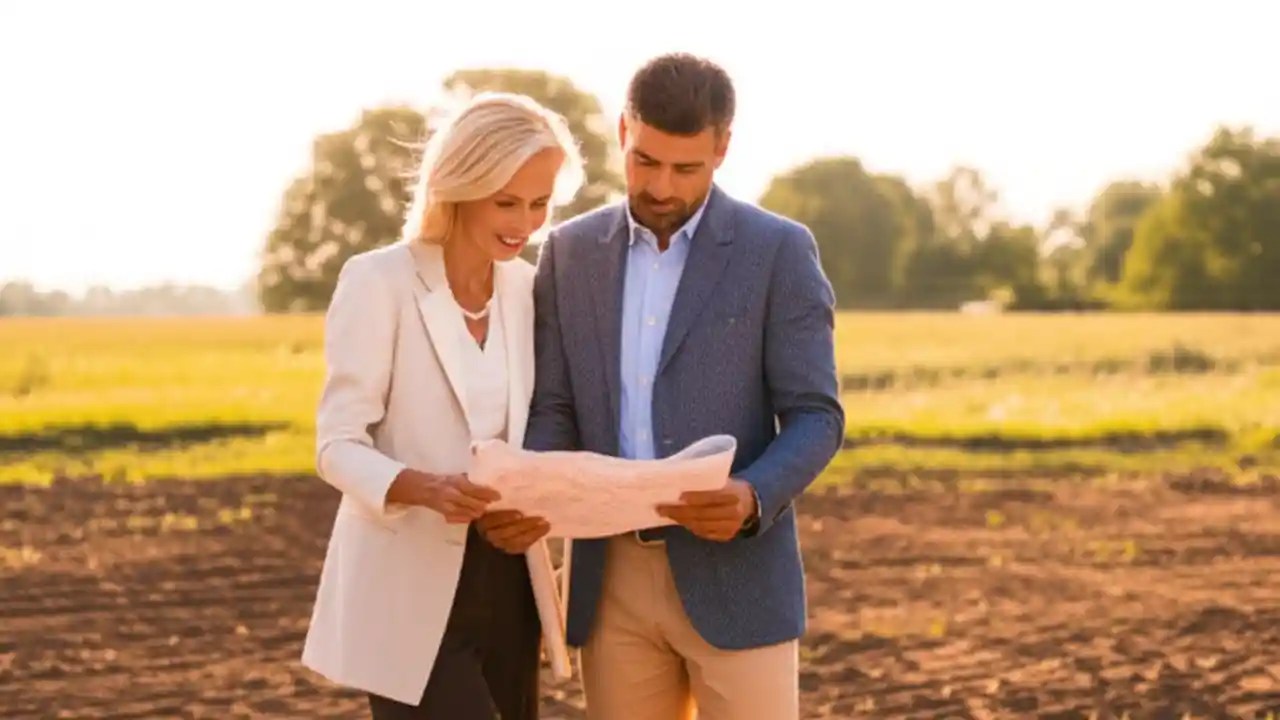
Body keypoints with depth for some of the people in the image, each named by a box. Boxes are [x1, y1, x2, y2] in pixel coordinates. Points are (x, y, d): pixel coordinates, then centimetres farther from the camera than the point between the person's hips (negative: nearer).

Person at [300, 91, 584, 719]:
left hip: (504, 587, 6)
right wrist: (428, 488, -31)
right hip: (409, 595, -6)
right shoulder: (378, 282, -11)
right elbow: (338, 445, -12)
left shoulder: (529, 289, 7)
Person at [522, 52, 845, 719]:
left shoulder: (779, 251, -4)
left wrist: (753, 498, -27)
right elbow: (554, 410, 7)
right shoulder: (570, 250, 8)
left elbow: (815, 417, -6)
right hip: (611, 578, 4)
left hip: (733, 574, -4)